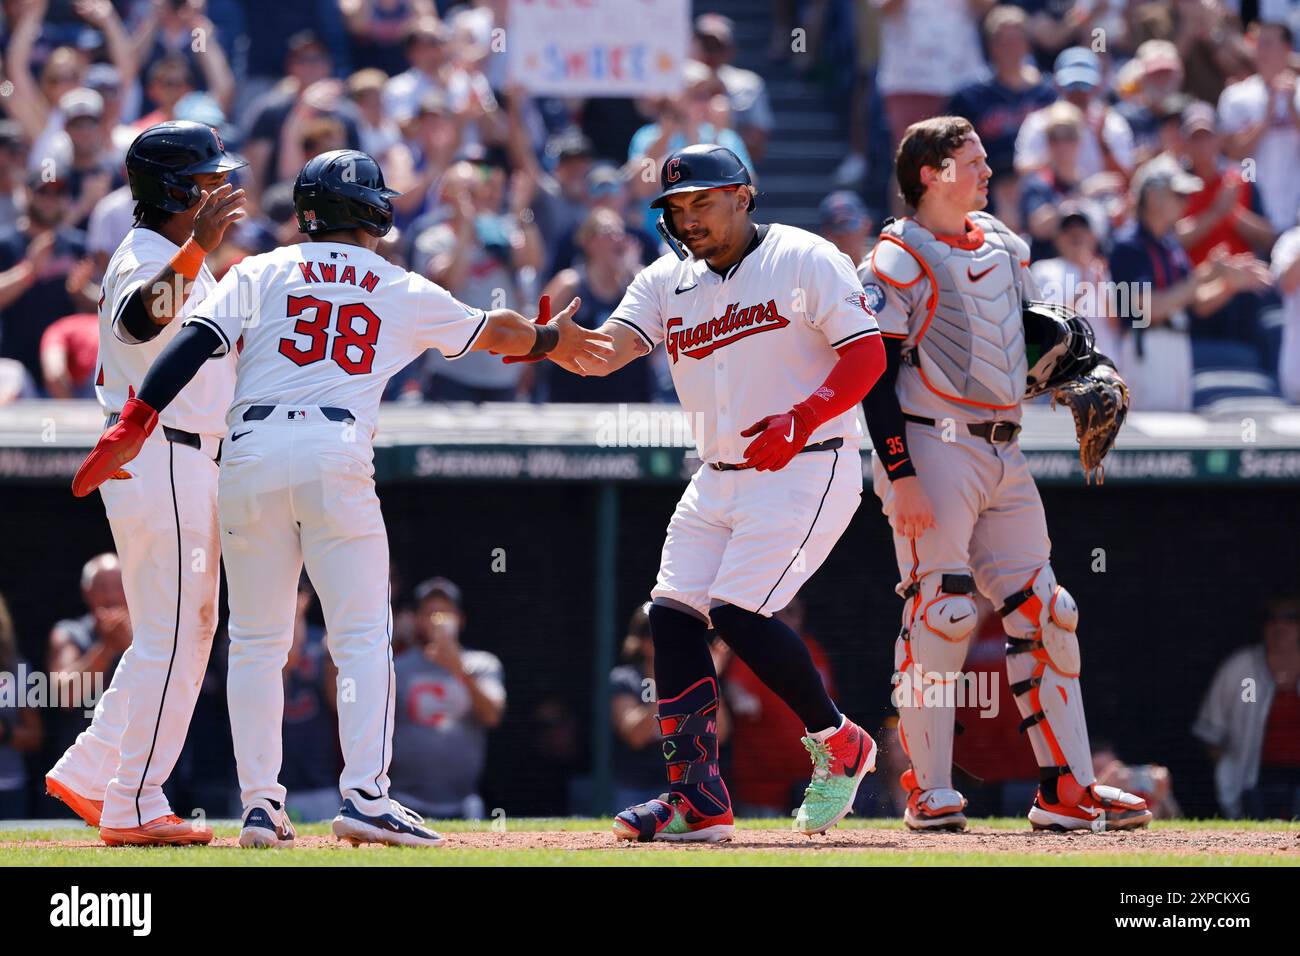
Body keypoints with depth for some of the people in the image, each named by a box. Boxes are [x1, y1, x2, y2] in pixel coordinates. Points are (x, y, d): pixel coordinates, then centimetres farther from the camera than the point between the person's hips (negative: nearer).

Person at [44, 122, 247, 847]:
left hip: (194, 466, 10)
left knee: (188, 632, 16)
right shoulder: (143, 257, -16)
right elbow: (137, 319, -40)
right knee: (171, 636, -9)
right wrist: (196, 249, -52)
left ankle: (88, 776, 20)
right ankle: (133, 807, -6)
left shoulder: (185, 260, 17)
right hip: (158, 456, -10)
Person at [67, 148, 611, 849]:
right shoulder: (404, 293, 16)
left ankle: (259, 804, 6)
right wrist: (552, 340, 52)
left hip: (250, 455, 1)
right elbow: (493, 331, 31)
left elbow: (193, 344, -1)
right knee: (362, 637, -1)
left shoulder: (260, 274, 13)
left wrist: (132, 428, -4)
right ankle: (364, 795, -14)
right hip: (336, 455, -1)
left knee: (256, 641, 9)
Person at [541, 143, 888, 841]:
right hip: (719, 479, 7)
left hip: (808, 466, -7)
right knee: (672, 614, -3)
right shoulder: (666, 281, 10)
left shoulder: (805, 260, -7)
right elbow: (606, 352, -4)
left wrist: (799, 422, -26)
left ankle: (838, 743, 1)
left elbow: (866, 357, -12)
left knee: (738, 612, -19)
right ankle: (697, 801, -1)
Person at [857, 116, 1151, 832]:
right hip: (932, 451, -7)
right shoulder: (895, 262, -7)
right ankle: (930, 793, -4)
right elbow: (875, 377, -12)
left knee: (1043, 613, 4)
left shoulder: (1006, 248, 15)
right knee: (940, 616, -10)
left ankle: (1065, 789, 5)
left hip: (1003, 455, 7)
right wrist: (900, 477, -19)